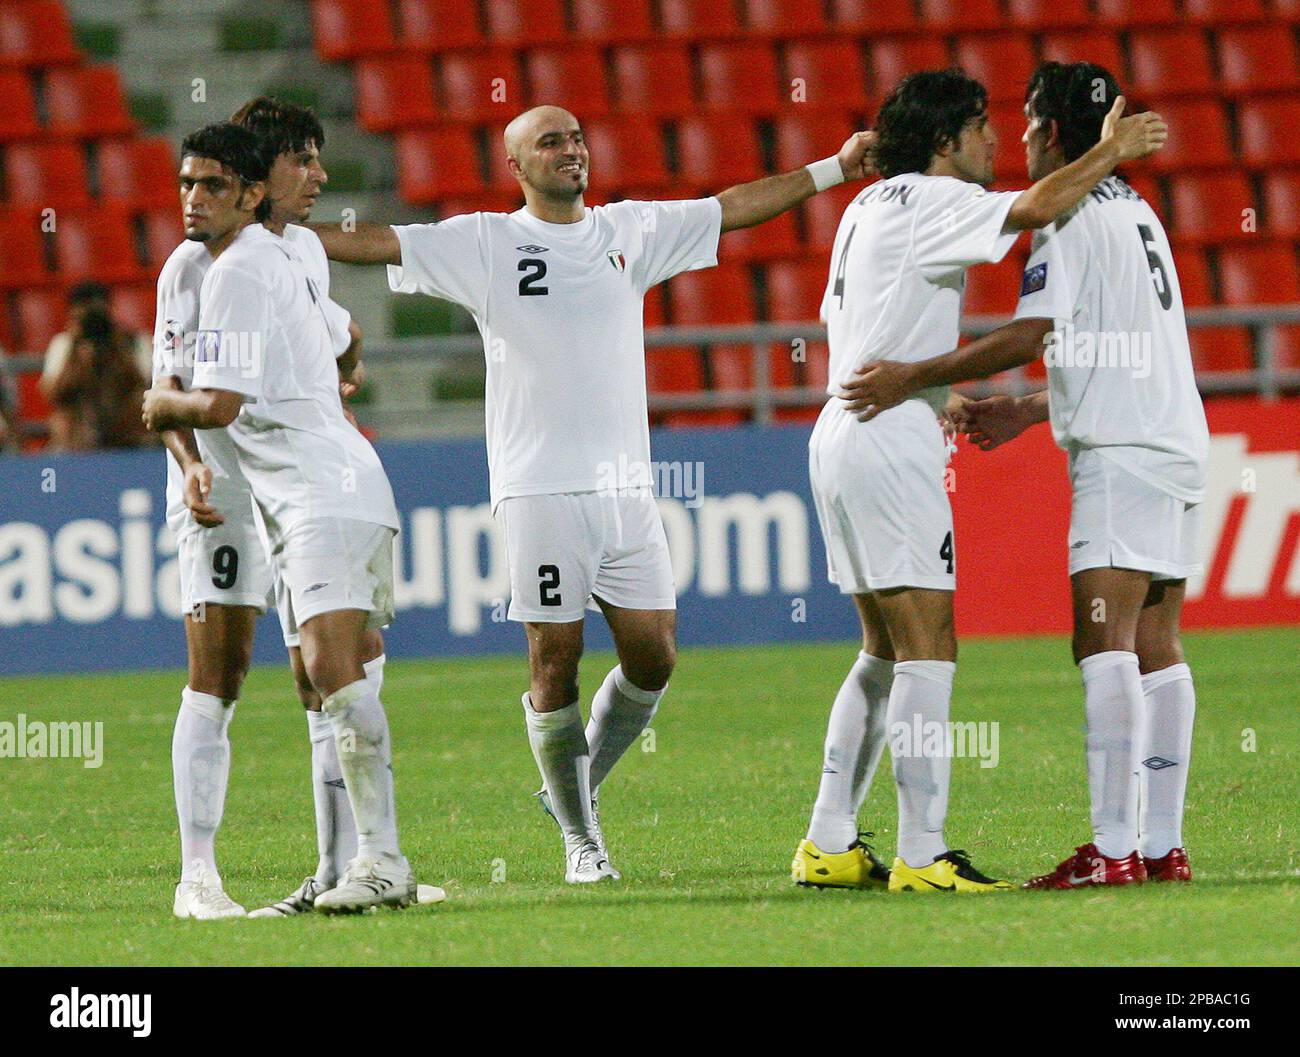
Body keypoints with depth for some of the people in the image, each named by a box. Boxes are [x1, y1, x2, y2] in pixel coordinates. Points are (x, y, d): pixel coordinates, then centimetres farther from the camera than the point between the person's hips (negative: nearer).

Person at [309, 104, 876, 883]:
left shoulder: (630, 231, 13)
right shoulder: (485, 243, 3)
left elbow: (734, 208, 18)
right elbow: (374, 244, -3)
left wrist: (836, 169, 15)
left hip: (626, 488, 4)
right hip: (540, 491, -4)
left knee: (653, 657, 1)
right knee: (556, 664, -4)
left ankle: (581, 785, 23)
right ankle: (580, 837, 9)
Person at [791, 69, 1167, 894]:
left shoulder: (869, 208, 19)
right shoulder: (927, 202, -10)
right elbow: (1033, 209, -25)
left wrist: (938, 399, 25)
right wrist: (1111, 151, -12)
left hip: (842, 434, 10)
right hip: (889, 445, -10)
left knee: (885, 655, 15)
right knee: (928, 654, -10)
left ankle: (829, 843, 14)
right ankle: (922, 855, -14)